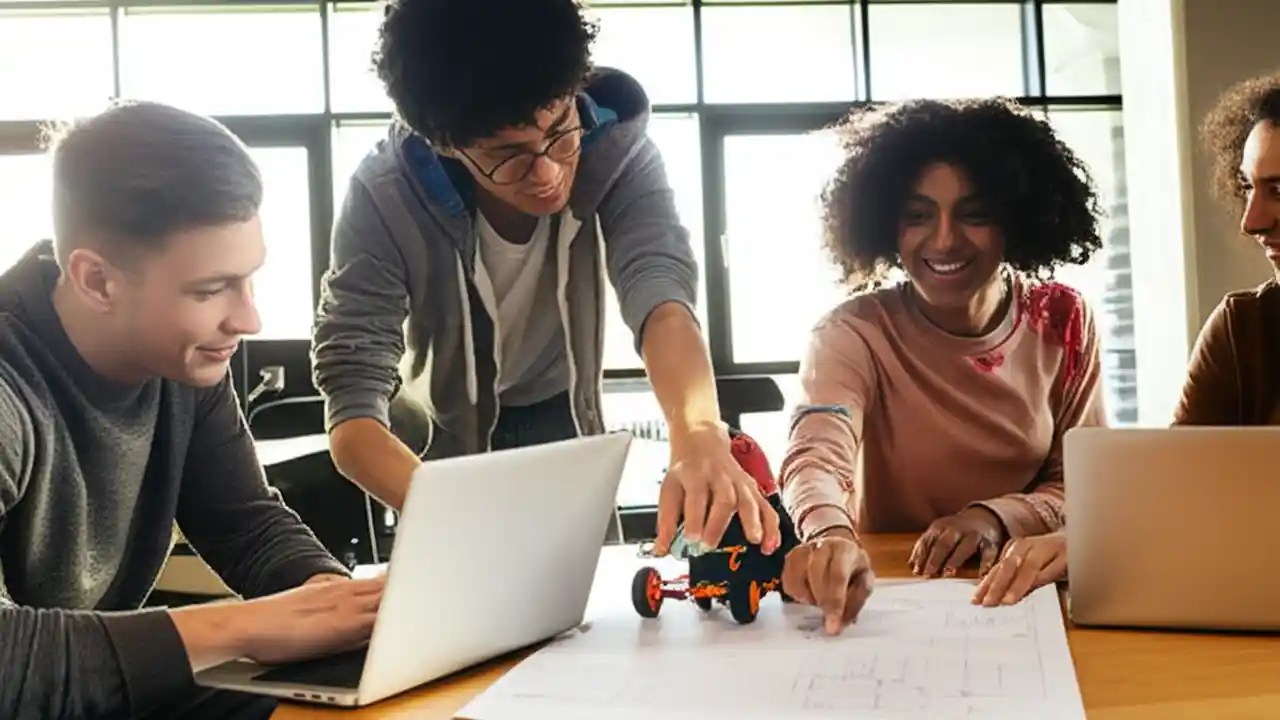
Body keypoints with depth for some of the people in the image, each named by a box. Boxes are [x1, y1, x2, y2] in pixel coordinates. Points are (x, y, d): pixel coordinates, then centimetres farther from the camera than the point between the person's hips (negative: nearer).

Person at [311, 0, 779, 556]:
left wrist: (698, 436, -65)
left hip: (565, 427, 2)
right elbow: (353, 411, -37)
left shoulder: (614, 144, -29)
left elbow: (660, 284, -43)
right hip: (438, 447, -1)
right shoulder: (383, 196, -34)